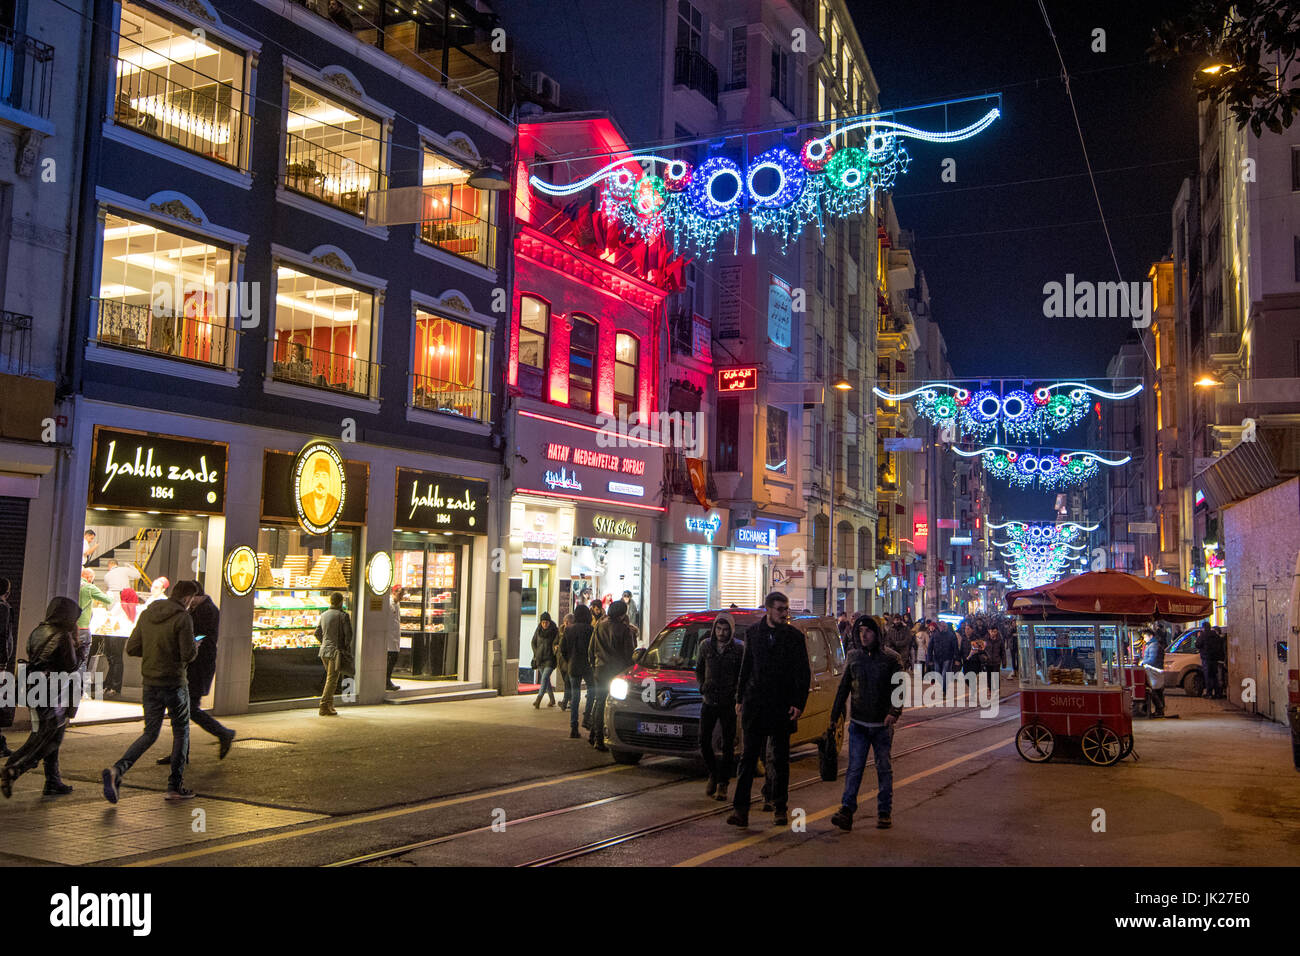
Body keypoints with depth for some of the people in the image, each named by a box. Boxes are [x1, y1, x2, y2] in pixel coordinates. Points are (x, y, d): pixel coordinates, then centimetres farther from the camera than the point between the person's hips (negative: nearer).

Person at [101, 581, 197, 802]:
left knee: (150, 733, 13)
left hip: (149, 684, 5)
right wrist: (195, 647, 4)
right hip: (174, 684, -5)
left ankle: (117, 770, -9)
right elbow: (189, 654, -18)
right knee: (181, 732, 12)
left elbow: (131, 649, 6)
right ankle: (175, 786, 15)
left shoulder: (146, 614, 5)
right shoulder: (183, 618, -14)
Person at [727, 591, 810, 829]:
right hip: (755, 704, 1)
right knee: (749, 758, -1)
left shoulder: (794, 637, 0)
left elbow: (804, 674, 0)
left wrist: (799, 703, -9)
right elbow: (745, 667, 12)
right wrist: (741, 698, 8)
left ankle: (780, 809, 17)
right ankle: (740, 809, -1)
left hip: (782, 707, -1)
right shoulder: (753, 633, 7)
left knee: (780, 760, 7)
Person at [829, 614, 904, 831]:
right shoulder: (853, 657, 6)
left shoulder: (891, 658, -2)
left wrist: (895, 712, -20)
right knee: (855, 767, -6)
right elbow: (843, 688, 13)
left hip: (883, 724, -1)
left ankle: (884, 812, 18)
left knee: (884, 768, 8)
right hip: (858, 723, 1)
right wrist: (835, 716, 12)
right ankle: (847, 809, -9)